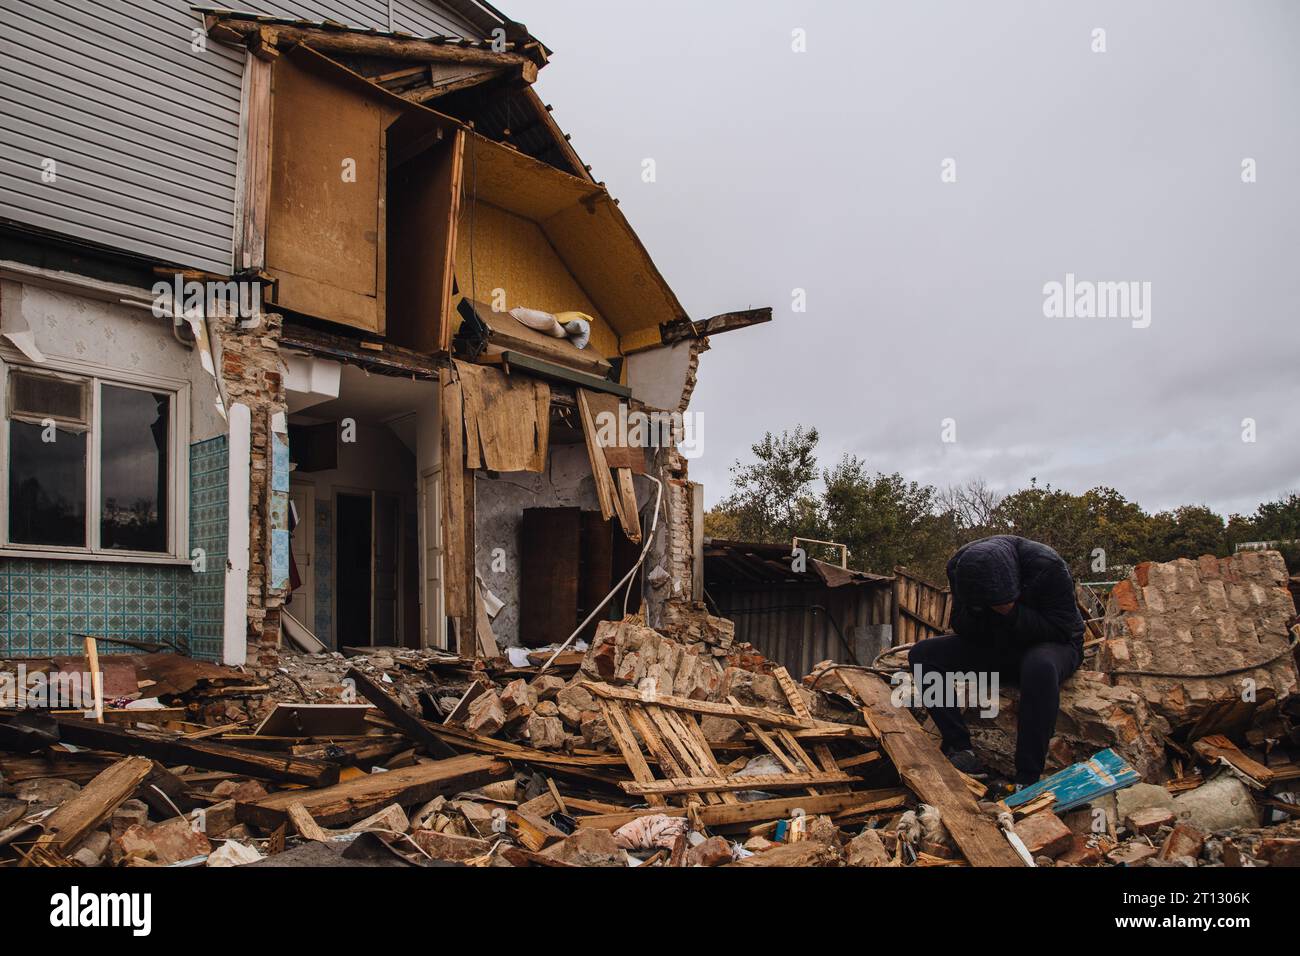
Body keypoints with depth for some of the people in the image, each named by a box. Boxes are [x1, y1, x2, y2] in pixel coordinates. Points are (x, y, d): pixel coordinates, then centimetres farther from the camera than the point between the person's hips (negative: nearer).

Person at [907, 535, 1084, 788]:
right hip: (993, 645, 5)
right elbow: (959, 627, -4)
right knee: (922, 654, -14)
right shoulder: (959, 567, -13)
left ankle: (1028, 779, -35)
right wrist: (973, 611, -27)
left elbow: (1063, 629, -23)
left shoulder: (1047, 567, -26)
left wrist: (1013, 613, -35)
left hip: (1052, 644, -4)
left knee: (1041, 666, -42)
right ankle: (961, 751, -21)